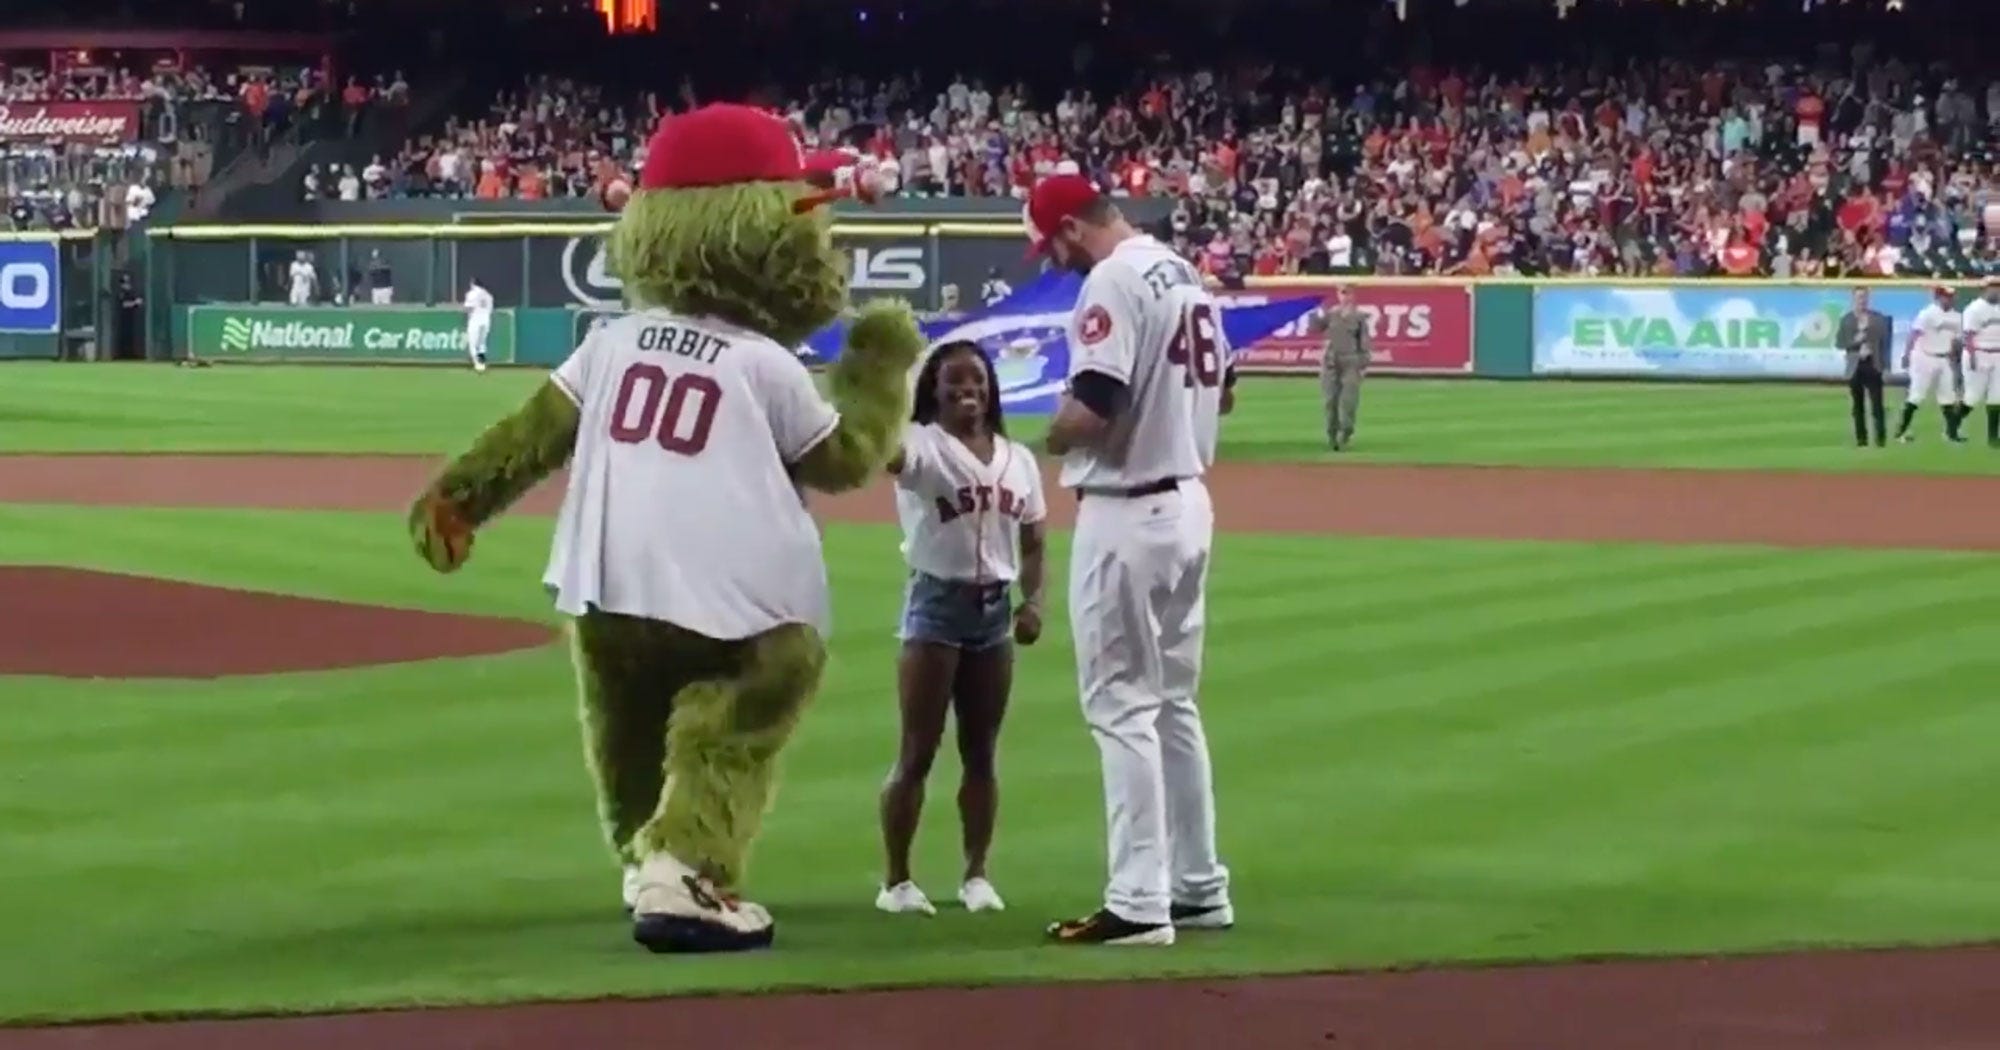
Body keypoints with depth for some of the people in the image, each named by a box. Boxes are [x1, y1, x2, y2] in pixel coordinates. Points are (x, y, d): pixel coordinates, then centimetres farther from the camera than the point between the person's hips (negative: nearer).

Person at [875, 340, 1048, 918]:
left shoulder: (1017, 458, 9)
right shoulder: (922, 446, -7)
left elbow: (1031, 542, 13)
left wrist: (1033, 600, -3)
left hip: (994, 608, 5)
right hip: (936, 602, -5)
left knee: (981, 753, 11)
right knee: (917, 752, -2)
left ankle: (975, 874, 19)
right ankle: (896, 880, 3)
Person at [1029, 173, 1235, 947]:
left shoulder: (1113, 282, -17)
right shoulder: (1186, 275, 12)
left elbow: (1091, 411, -25)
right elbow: (1222, 392, 22)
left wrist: (1055, 435, -5)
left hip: (1127, 514, -9)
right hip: (1188, 504, 9)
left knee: (1122, 707, -5)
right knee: (1173, 702, 17)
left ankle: (1139, 903, -6)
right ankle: (1199, 888, 21)